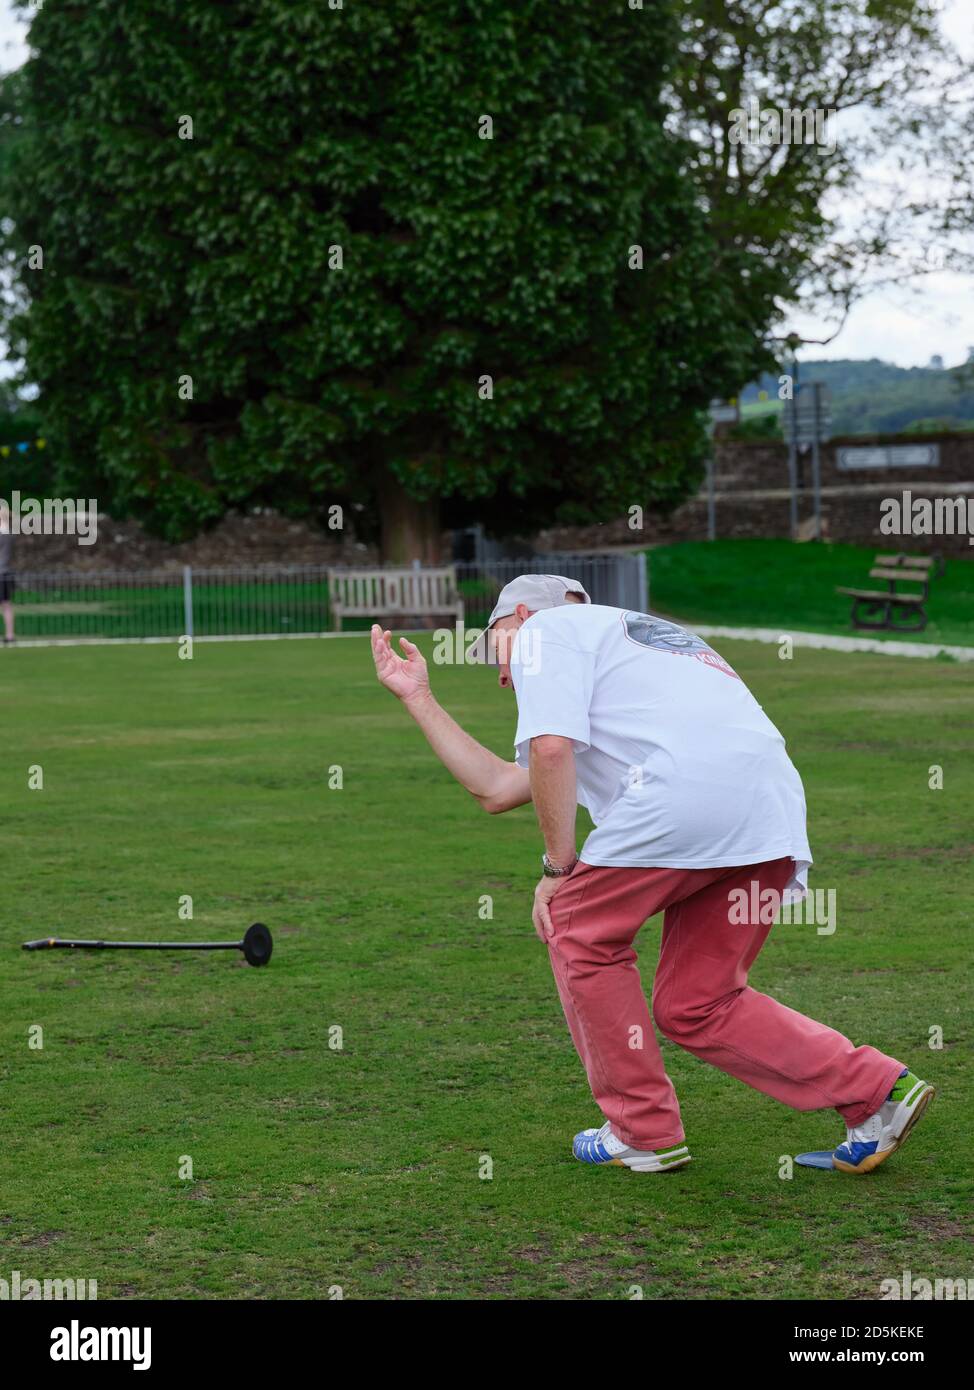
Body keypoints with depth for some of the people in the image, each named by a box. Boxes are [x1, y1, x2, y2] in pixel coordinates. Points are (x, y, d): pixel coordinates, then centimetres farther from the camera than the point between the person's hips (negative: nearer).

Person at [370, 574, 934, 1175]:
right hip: (777, 815, 8)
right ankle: (876, 1087, 6)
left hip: (686, 787, -8)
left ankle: (645, 1134, 15)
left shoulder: (544, 630, 16)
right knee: (695, 1009, 15)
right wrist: (419, 698, 47)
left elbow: (551, 748, -3)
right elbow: (499, 789, 39)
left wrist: (559, 867, 5)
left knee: (579, 926, 14)